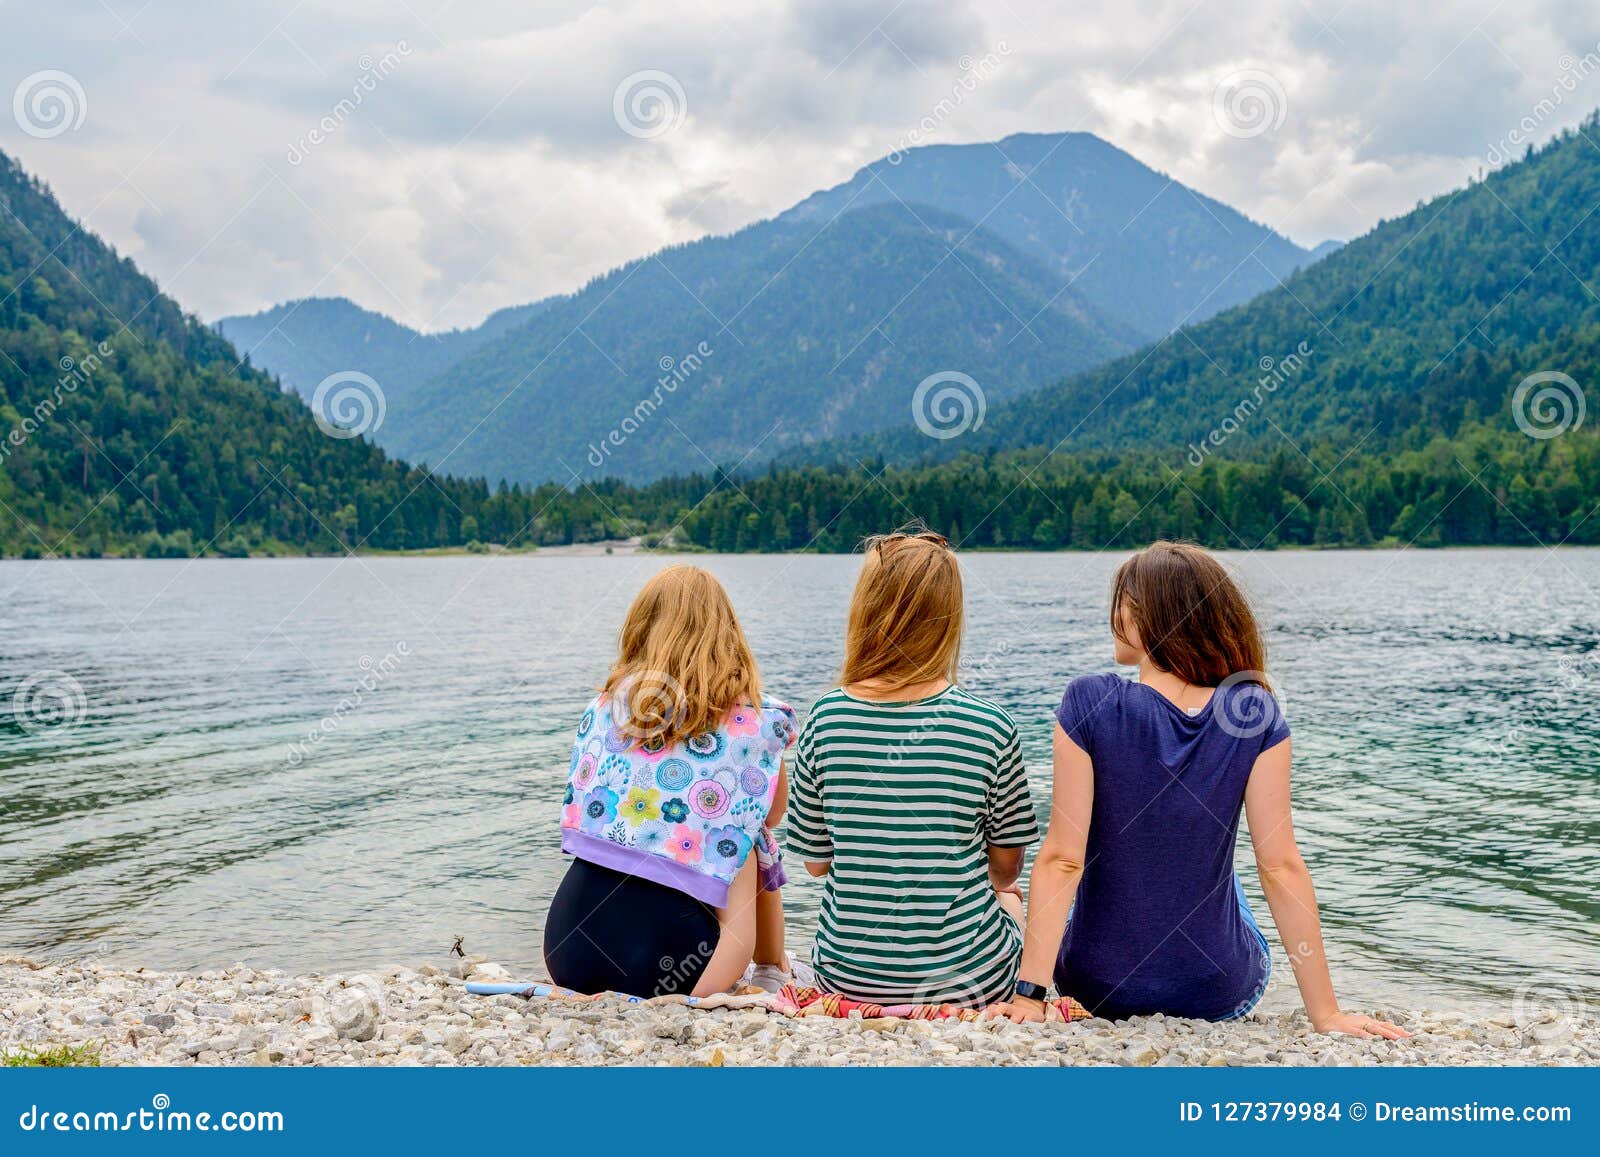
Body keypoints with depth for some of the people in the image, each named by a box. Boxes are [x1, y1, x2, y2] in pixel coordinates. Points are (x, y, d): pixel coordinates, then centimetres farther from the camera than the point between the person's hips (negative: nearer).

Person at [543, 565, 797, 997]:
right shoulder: (754, 723, 2)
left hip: (567, 951, 4)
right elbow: (773, 814, 22)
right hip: (661, 961, -3)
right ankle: (774, 974, 35)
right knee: (751, 840, 24)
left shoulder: (605, 704, 10)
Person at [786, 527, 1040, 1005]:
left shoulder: (825, 719, -11)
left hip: (847, 980, 2)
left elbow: (815, 861, -1)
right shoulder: (990, 726, -14)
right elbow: (1006, 866, -1)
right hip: (971, 980, -1)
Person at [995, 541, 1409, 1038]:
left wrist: (1030, 993, -14)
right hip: (1219, 994, 1)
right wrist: (1326, 1012, -6)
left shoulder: (1089, 704, -17)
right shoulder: (1256, 716, -13)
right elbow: (1282, 866, -12)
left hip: (1097, 989, -1)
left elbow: (1062, 859, -18)